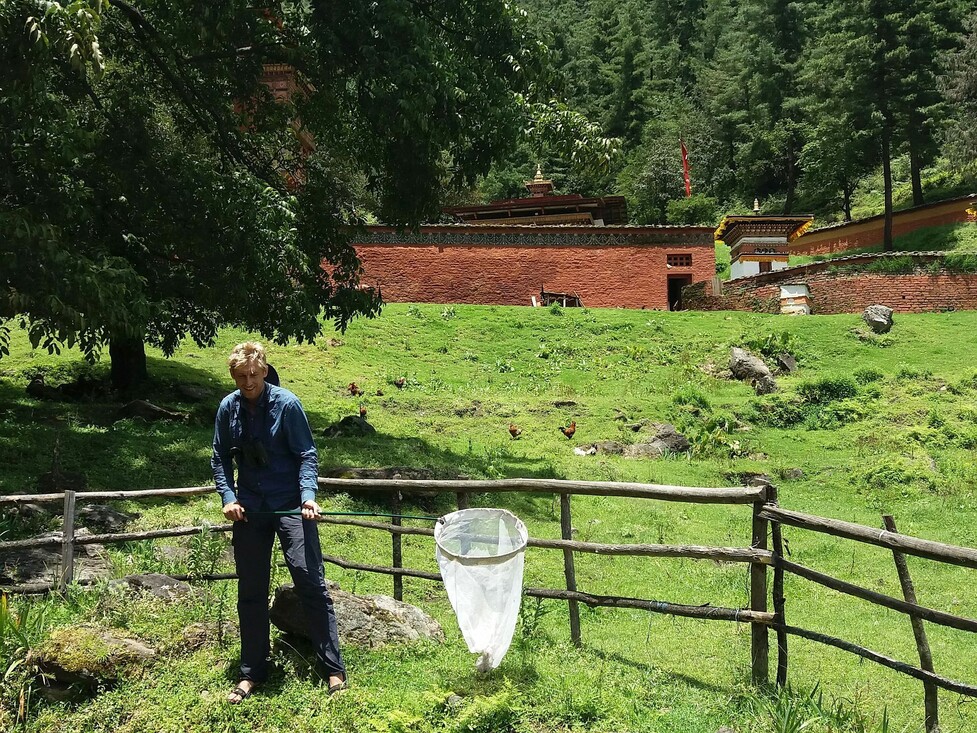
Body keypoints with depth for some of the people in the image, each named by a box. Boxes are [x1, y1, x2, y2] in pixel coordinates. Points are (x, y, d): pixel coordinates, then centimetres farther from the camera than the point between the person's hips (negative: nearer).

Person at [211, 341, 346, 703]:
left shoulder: (286, 404, -9)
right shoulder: (228, 408, 3)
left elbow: (307, 455, -6)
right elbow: (220, 459, 11)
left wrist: (308, 495, -20)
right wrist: (228, 498, -3)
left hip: (290, 506, -4)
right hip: (249, 509, 4)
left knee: (310, 580, -10)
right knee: (250, 592, 9)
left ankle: (334, 669, -2)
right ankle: (252, 673, 23)